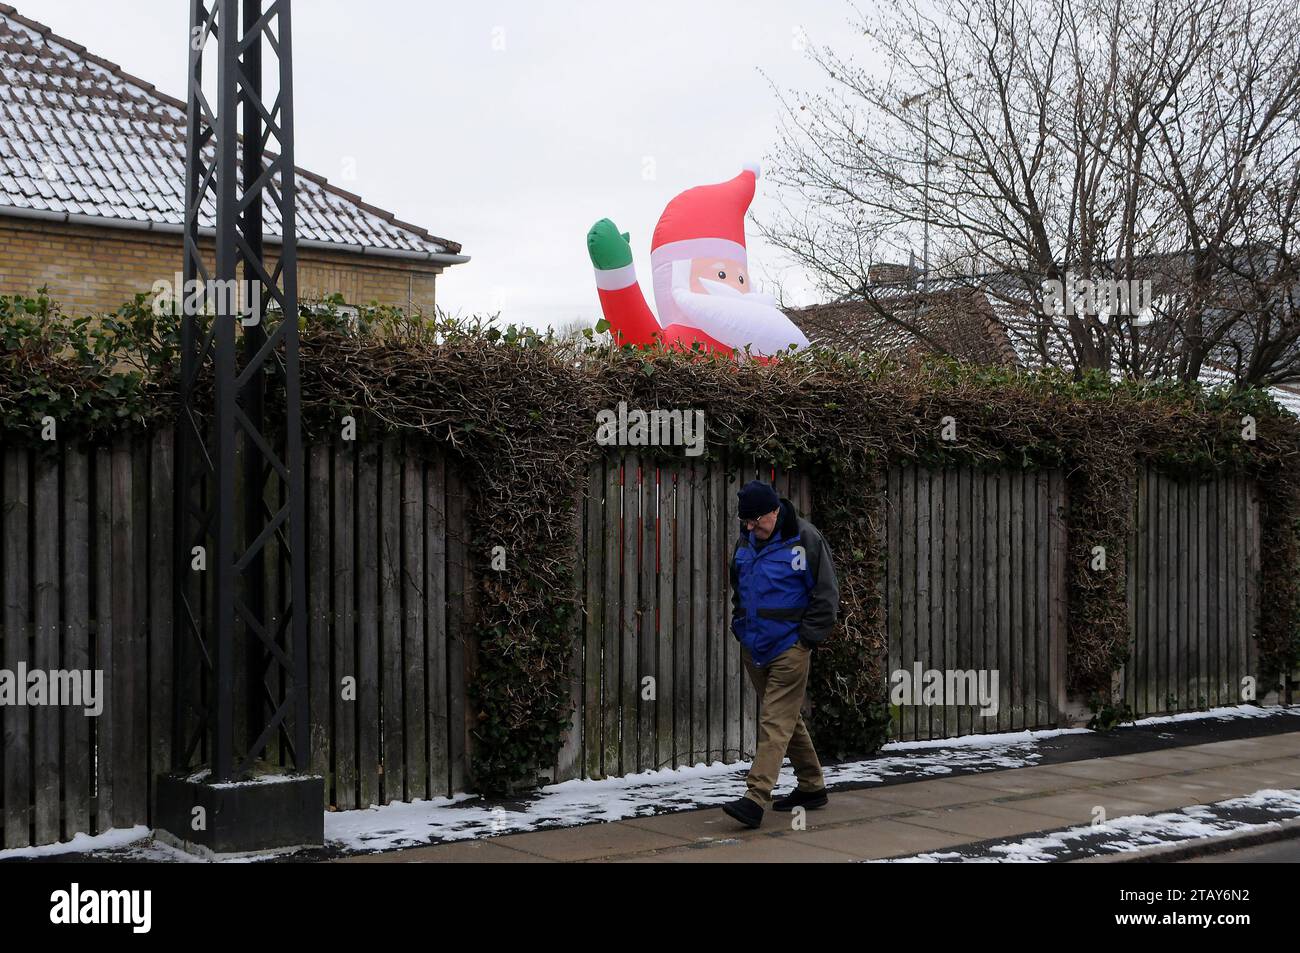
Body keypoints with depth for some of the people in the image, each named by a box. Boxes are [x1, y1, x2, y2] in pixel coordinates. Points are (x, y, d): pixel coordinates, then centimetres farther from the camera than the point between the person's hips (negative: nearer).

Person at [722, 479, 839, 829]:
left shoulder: (804, 538, -12)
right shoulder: (745, 541, 9)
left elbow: (826, 595, -8)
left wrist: (807, 638, -11)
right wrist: (740, 627, 15)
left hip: (789, 647, -7)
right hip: (754, 648, 7)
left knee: (776, 722, -11)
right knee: (788, 719, 15)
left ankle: (755, 799, -18)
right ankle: (812, 787, 27)